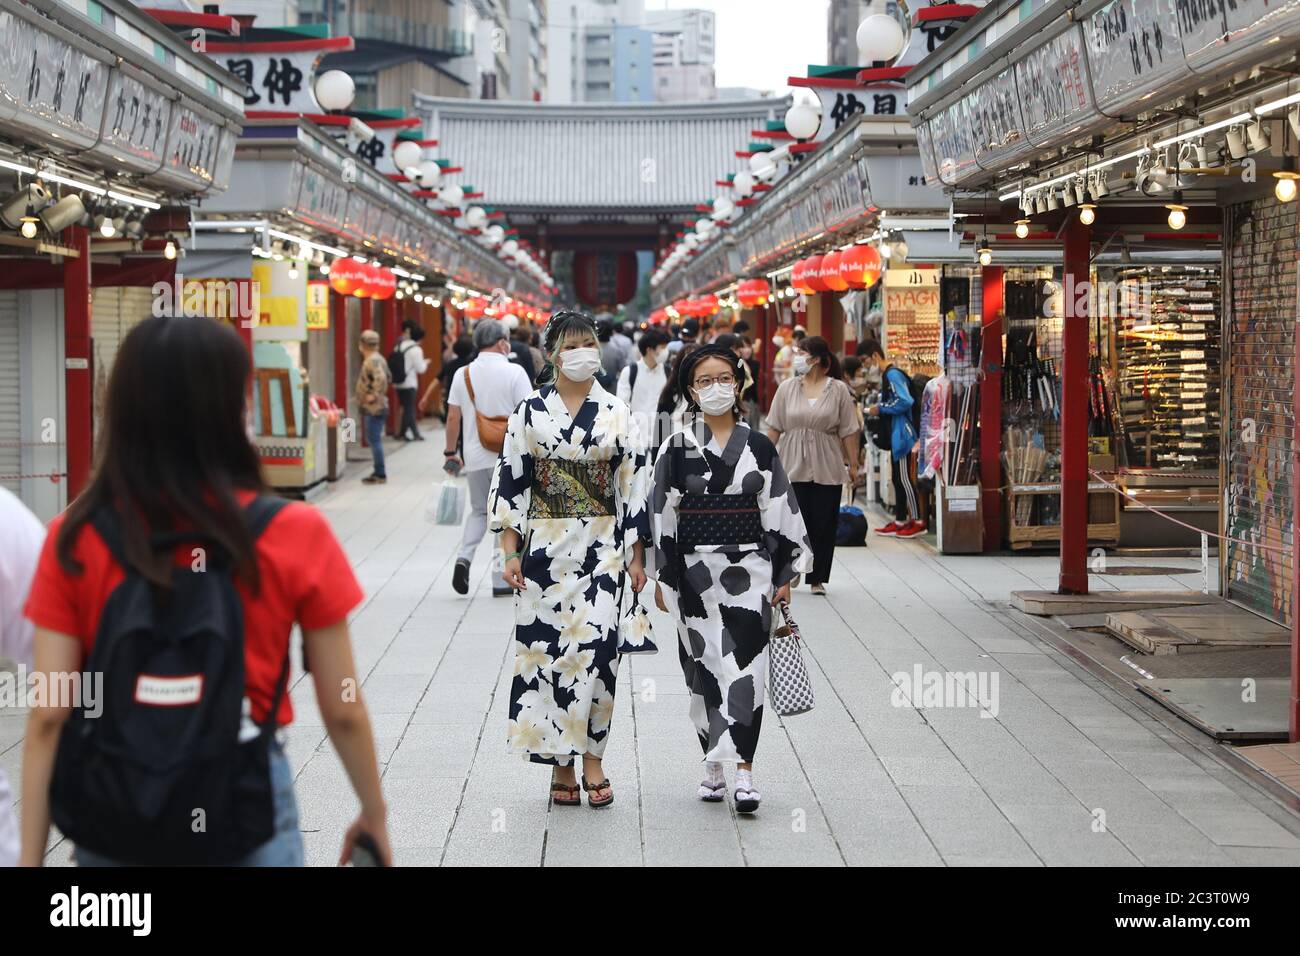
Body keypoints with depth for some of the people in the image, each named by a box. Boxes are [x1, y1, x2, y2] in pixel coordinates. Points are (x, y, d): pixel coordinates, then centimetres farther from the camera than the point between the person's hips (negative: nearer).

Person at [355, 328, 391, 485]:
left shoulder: (372, 360, -17)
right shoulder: (377, 358, 15)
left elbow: (381, 378, -33)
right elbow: (386, 377, 27)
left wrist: (374, 395, -24)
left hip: (373, 407, -11)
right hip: (372, 407, 11)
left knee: (375, 440, -8)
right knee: (374, 440, 16)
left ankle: (380, 474, -6)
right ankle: (378, 472, 21)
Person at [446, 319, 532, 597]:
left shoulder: (462, 374, 2)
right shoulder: (514, 373, -8)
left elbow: (453, 418, 4)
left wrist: (450, 452, 14)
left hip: (475, 457, 3)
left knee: (479, 511, 21)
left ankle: (464, 556, -3)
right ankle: (501, 580, 8)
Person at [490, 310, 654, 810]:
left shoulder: (616, 414, 5)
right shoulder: (530, 412, 4)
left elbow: (635, 485, 5)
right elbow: (509, 481, 3)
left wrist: (636, 556, 1)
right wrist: (510, 551, -3)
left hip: (602, 549, 0)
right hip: (546, 547, 0)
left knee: (596, 648, -10)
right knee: (549, 649, -1)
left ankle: (591, 759, 2)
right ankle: (561, 764, 9)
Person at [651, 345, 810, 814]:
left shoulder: (758, 447, 5)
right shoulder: (677, 447, 2)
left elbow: (780, 511, 7)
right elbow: (662, 515, 2)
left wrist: (785, 573, 3)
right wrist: (662, 577, 0)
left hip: (748, 568, 0)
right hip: (695, 571, 0)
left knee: (745, 665, -8)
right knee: (704, 666, 6)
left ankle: (743, 769, -10)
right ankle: (713, 761, 19)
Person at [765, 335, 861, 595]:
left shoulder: (838, 390, 1)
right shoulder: (787, 388, 6)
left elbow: (849, 432, 2)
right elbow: (775, 428, 8)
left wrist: (852, 464, 0)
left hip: (827, 468, -1)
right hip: (792, 466, 1)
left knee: (823, 523, 2)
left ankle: (817, 578, 12)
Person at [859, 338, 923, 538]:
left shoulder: (893, 374, -14)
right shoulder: (885, 376, 17)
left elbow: (906, 401, -24)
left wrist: (880, 408, -16)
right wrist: (876, 410, 9)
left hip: (901, 434, -10)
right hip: (895, 435, 11)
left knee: (904, 478, -7)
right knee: (897, 478, 13)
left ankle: (917, 521, -2)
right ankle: (900, 521, 18)